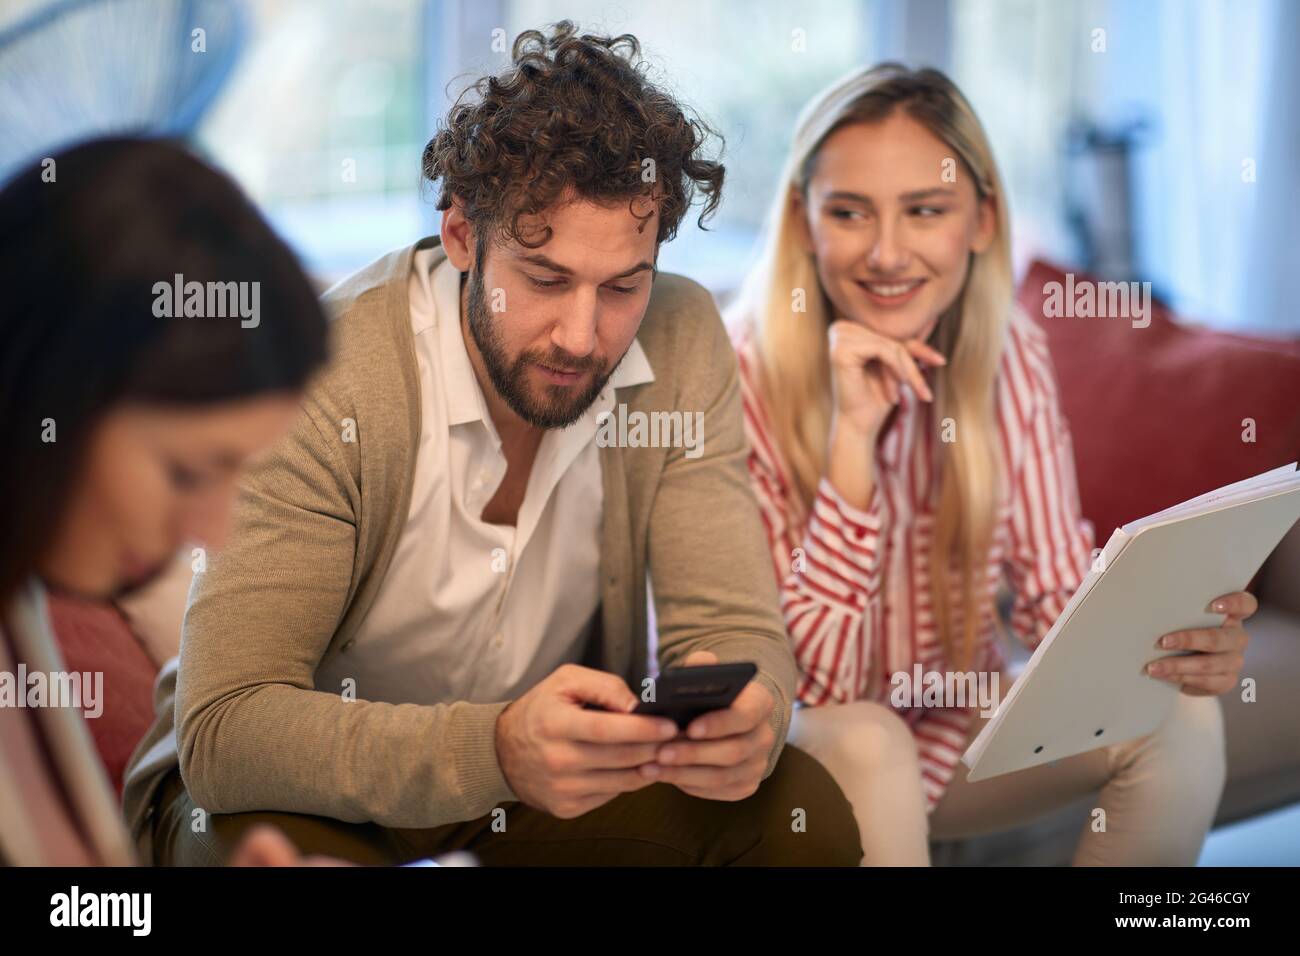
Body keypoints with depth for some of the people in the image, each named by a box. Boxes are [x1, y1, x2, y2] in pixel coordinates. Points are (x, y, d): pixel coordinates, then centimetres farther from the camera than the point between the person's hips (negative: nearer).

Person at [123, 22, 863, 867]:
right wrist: (498, 749, -48)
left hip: (545, 767, 3)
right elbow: (226, 729, -33)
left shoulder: (679, 343, -14)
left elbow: (735, 631, -13)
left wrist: (742, 715, -39)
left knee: (805, 815, -21)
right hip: (317, 784, -2)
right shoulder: (318, 377, -27)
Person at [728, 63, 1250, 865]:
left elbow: (1059, 595, -4)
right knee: (863, 743, -34)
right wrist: (852, 437, -33)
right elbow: (813, 683, -23)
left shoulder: (1012, 359, -8)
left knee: (1179, 721, -18)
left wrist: (1170, 637, -27)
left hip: (956, 733, 4)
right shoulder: (744, 379, -22)